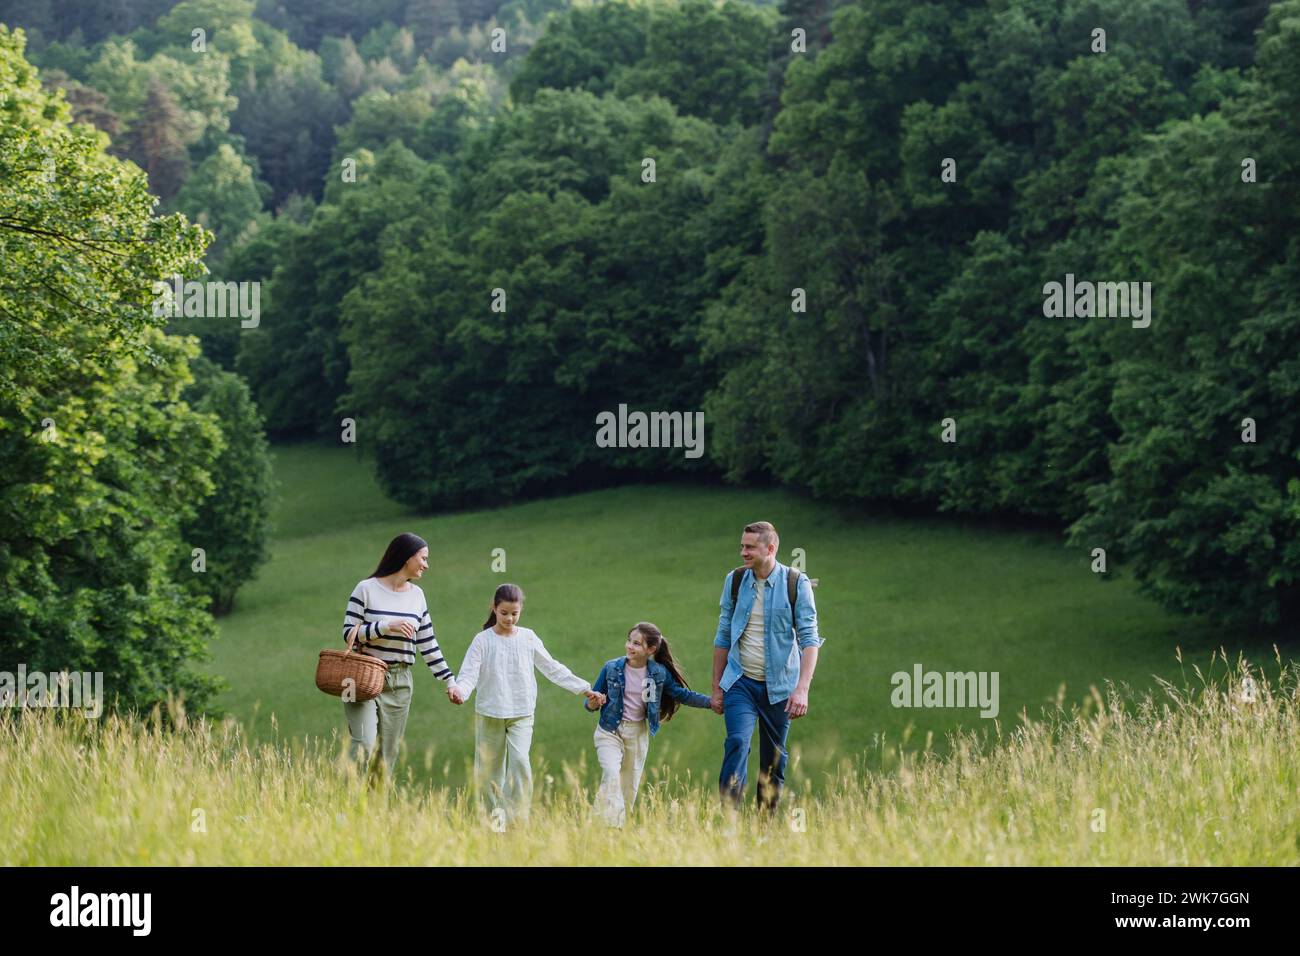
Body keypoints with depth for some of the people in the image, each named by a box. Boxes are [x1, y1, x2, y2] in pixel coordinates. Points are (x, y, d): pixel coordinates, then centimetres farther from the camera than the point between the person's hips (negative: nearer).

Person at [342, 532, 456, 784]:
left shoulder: (417, 595, 12)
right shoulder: (367, 589, -4)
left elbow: (428, 644, 15)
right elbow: (349, 633, -8)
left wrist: (450, 680, 10)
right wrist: (387, 626, -19)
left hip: (399, 684, 5)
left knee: (387, 754, 3)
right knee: (364, 745, -19)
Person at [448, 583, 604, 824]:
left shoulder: (528, 638, 5)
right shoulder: (483, 640, -3)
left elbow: (552, 669, 12)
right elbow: (469, 674, -11)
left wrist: (585, 689, 10)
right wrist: (459, 689, -34)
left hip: (521, 715, 0)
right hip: (489, 714, 0)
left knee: (520, 761, -19)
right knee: (489, 770, 4)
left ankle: (517, 819, -18)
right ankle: (498, 811, 21)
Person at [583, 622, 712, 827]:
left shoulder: (659, 673, -5)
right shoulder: (611, 668, -9)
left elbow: (682, 694, 8)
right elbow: (590, 702, -3)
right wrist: (593, 703, -26)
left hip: (638, 734, 3)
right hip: (610, 731, -3)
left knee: (630, 786, 10)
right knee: (611, 775, -22)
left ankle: (623, 824, 23)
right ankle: (612, 825, -22)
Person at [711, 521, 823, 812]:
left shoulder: (796, 583, -4)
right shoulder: (735, 580, 4)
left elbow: (809, 638, -7)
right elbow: (723, 636, 12)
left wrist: (802, 689, -18)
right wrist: (716, 687, 11)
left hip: (779, 686, -1)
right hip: (741, 682, 1)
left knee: (774, 761, 4)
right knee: (737, 742, -19)